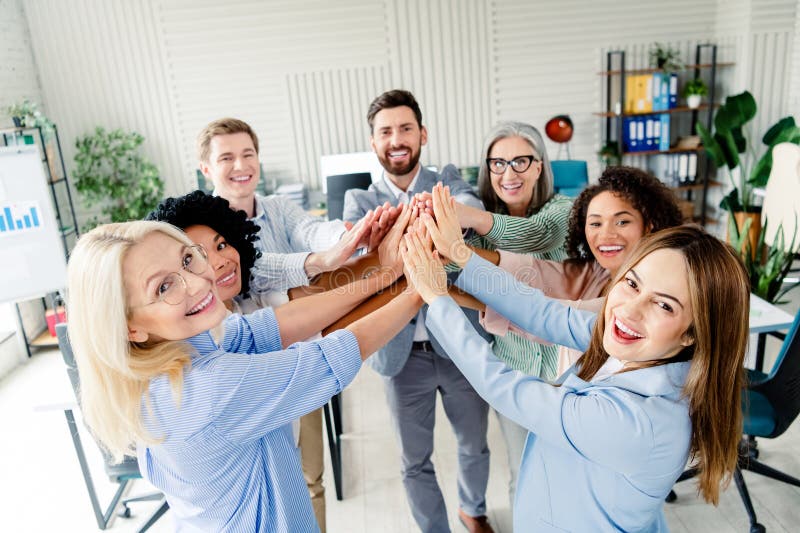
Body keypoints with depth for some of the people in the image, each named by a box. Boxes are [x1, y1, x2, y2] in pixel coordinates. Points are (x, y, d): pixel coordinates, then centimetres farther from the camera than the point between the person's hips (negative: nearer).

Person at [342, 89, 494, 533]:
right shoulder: (360, 201, -1)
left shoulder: (449, 181, -2)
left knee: (474, 445, 23)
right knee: (415, 462, 16)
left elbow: (472, 208, -25)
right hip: (403, 353, 0)